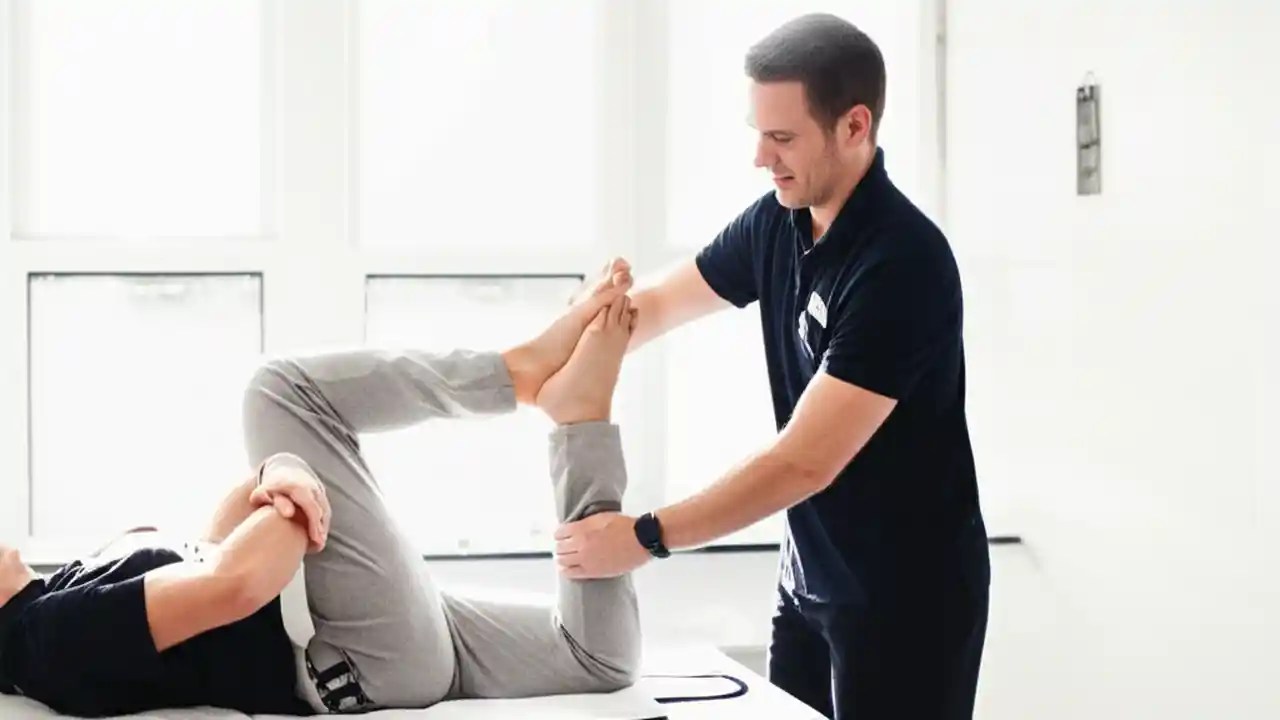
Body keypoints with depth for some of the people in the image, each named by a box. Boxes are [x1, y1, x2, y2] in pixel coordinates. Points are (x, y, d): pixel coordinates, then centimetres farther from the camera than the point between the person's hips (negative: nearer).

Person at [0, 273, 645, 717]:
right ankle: (525, 373, 1)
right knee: (284, 389, -11)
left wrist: (272, 477, -2)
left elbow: (208, 556, 21)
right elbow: (234, 582, -26)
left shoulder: (54, 602, 15)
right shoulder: (53, 634, -15)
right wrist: (298, 504, -5)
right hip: (369, 663, -10)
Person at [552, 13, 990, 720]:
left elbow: (807, 461, -27)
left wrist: (646, 537, -26)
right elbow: (661, 303, 13)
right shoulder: (776, 223, -2)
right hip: (808, 580, 7)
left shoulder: (904, 263, -24)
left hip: (906, 597, -7)